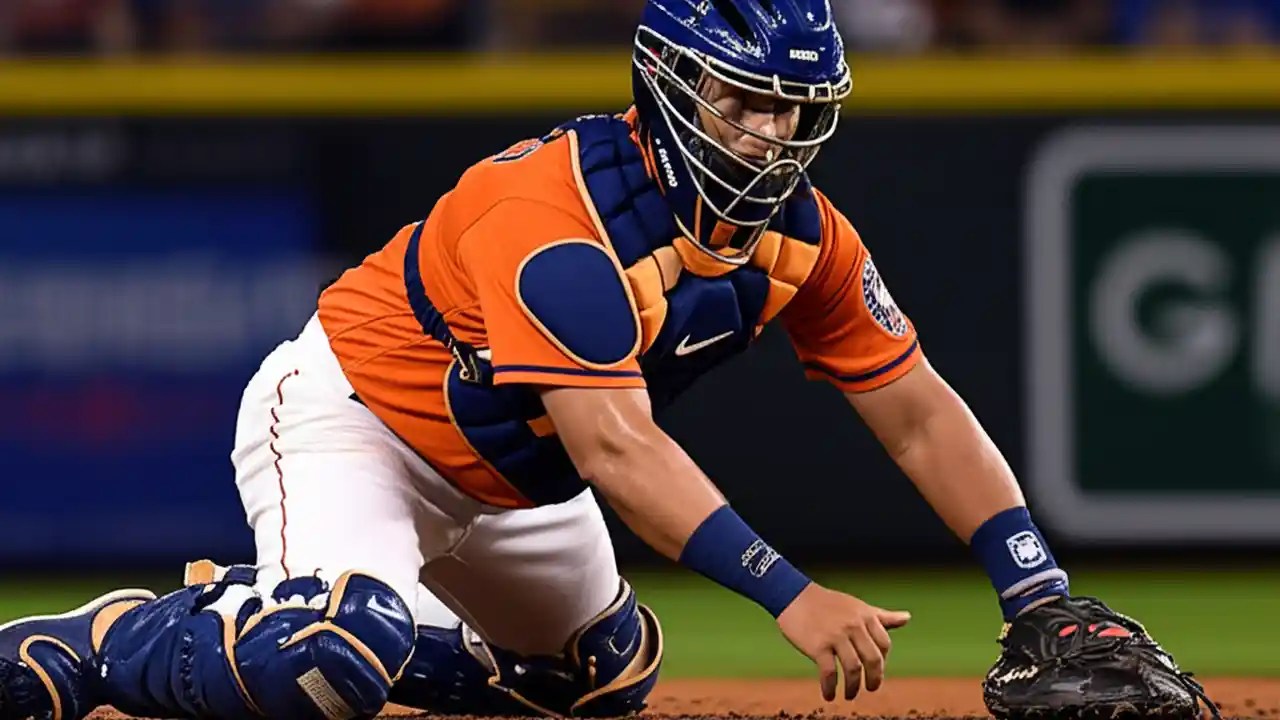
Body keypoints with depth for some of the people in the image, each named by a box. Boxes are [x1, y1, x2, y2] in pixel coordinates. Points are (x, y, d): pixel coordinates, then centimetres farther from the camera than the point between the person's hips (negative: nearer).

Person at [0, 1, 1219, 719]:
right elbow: (617, 450, -41)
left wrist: (1039, 598, -17)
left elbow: (919, 414, -6)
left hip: (504, 485, 9)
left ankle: (247, 610, 28)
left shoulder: (798, 234, -9)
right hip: (346, 416, -9)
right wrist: (790, 595, -48)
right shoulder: (564, 215, -33)